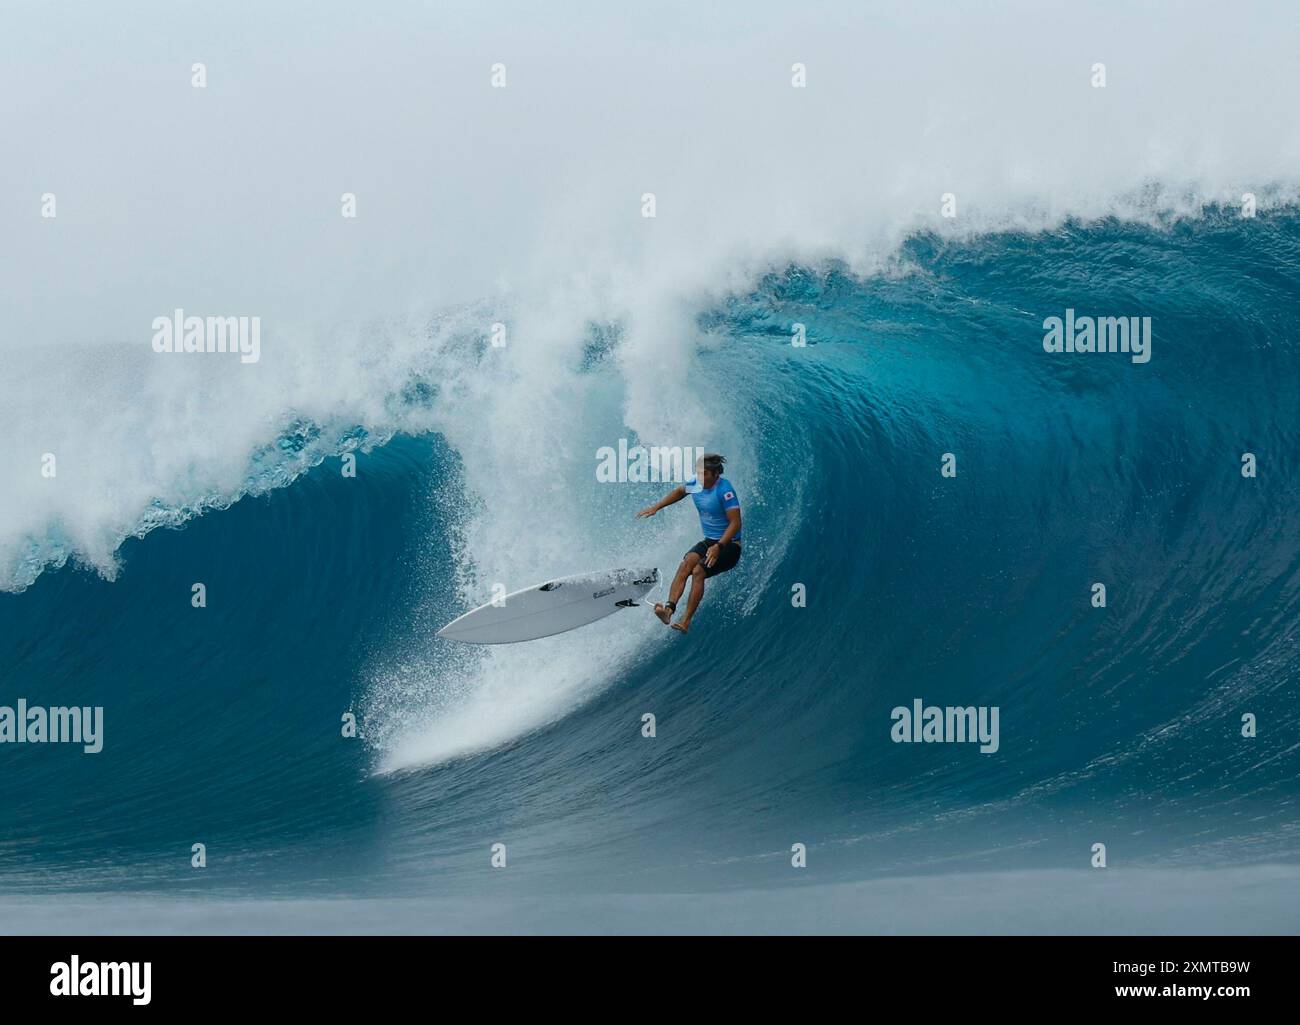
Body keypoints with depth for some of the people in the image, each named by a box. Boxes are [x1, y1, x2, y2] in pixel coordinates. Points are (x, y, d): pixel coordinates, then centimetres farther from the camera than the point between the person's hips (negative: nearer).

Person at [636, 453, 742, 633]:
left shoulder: (724, 489, -20)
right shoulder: (695, 483, 1)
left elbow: (735, 523, -22)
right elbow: (679, 491, 25)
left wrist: (719, 547, -32)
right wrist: (655, 507, 19)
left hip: (729, 544, -6)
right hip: (709, 541, 6)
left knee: (698, 571, -27)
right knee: (686, 564, -23)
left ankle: (686, 622, -31)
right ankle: (669, 608, -37)